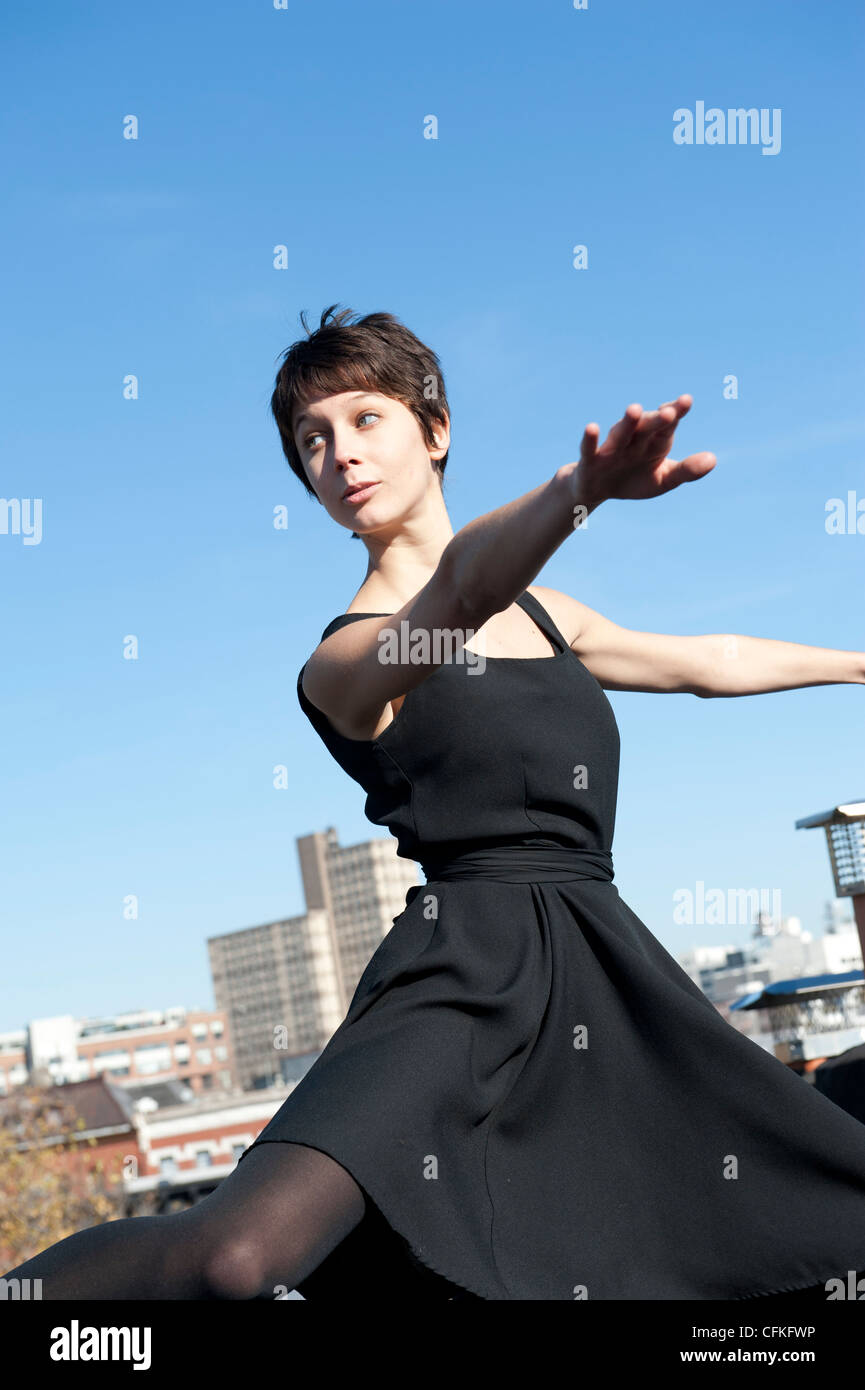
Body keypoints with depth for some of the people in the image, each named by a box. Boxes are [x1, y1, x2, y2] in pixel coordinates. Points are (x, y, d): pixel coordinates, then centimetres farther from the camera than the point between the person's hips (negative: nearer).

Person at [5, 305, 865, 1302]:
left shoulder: (539, 613, 21)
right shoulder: (346, 661, -3)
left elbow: (708, 662, 33)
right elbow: (458, 591, -25)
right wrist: (580, 489, -44)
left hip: (605, 971, 8)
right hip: (469, 965, -7)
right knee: (237, 1257, -31)